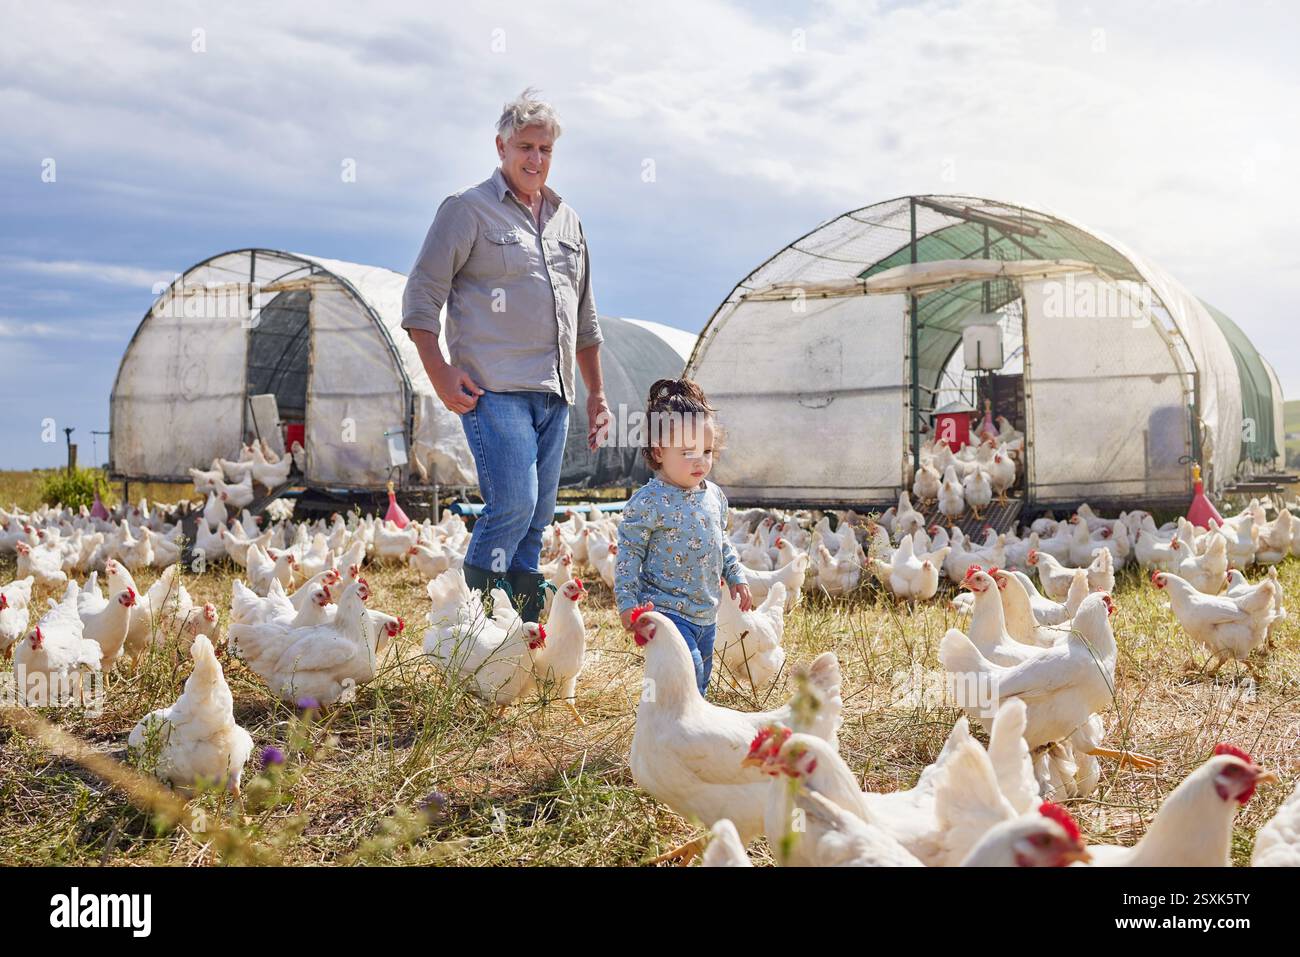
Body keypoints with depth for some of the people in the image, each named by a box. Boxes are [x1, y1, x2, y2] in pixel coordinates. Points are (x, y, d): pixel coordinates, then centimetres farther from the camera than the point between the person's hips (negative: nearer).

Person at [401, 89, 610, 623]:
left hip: (554, 394, 6)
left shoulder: (567, 220, 20)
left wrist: (597, 392, 21)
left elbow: (585, 317, 26)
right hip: (494, 389, -6)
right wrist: (440, 373, -13)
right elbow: (421, 296, -3)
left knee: (537, 520, 7)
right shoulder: (468, 209, 1)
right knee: (513, 503, -17)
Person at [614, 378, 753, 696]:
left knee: (701, 679, 16)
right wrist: (627, 603, -15)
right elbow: (628, 555, -12)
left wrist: (736, 577, 16)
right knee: (687, 671, -20)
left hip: (706, 613, 8)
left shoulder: (714, 496, 6)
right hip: (665, 608, -7)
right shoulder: (648, 502, -15)